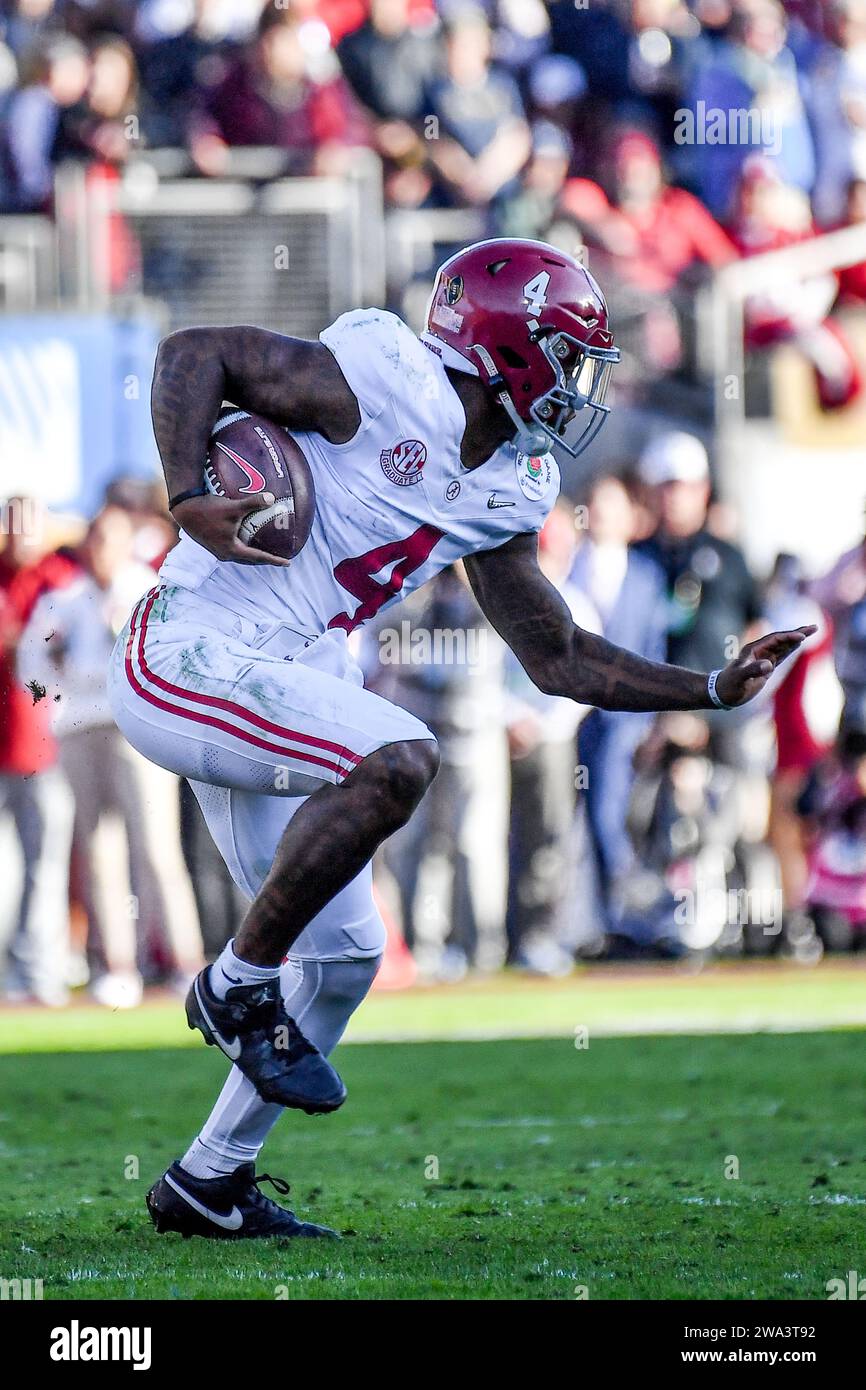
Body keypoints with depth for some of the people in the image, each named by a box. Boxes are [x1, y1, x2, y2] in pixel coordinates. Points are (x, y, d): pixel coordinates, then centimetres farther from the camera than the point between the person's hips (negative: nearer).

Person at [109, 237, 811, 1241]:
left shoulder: (501, 496, 10)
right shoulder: (391, 387, -15)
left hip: (275, 696, 9)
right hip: (189, 656, -9)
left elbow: (560, 659, 18)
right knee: (396, 760, -30)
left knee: (342, 959, 11)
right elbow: (193, 354, -14)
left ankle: (210, 1179, 23)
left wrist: (716, 688, 13)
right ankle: (239, 984, -13)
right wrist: (188, 500, -24)